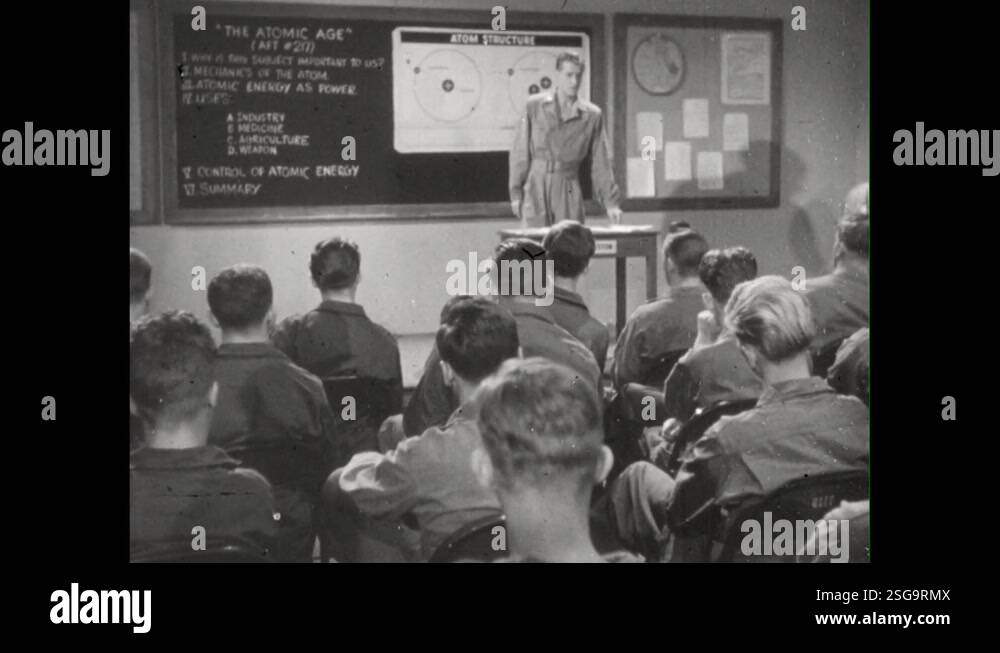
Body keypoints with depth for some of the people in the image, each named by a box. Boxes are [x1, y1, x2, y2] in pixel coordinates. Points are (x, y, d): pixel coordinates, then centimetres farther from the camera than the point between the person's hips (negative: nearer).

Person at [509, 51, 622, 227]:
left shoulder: (592, 115, 7)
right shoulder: (534, 105, 5)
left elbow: (600, 162, 8)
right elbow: (519, 152, 5)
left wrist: (610, 202, 2)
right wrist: (515, 193, 0)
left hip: (569, 190, 1)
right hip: (535, 188, -1)